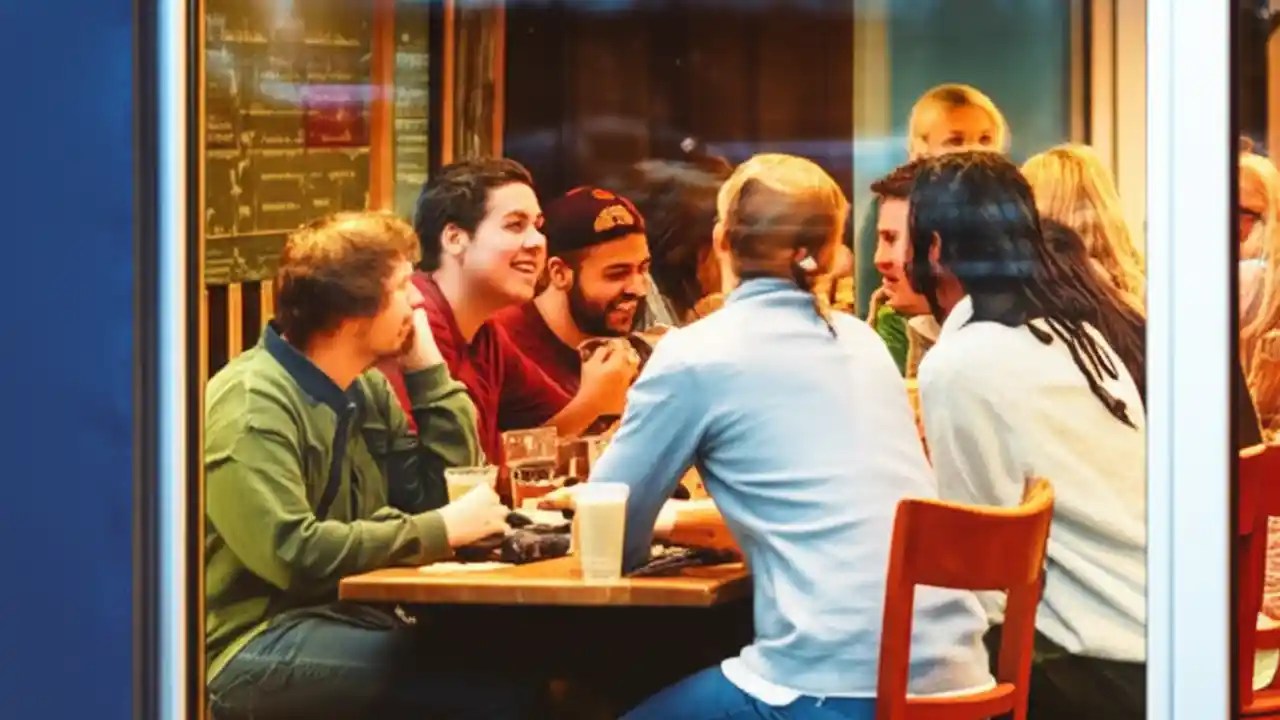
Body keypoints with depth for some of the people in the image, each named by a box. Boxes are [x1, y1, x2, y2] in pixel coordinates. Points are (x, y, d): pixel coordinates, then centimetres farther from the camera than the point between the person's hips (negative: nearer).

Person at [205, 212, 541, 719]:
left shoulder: (365, 392, 13)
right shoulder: (252, 405, -15)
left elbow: (443, 493, 10)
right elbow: (291, 553, -26)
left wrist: (427, 370, 4)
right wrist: (439, 531, -20)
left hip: (343, 619, 8)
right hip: (252, 649, -8)